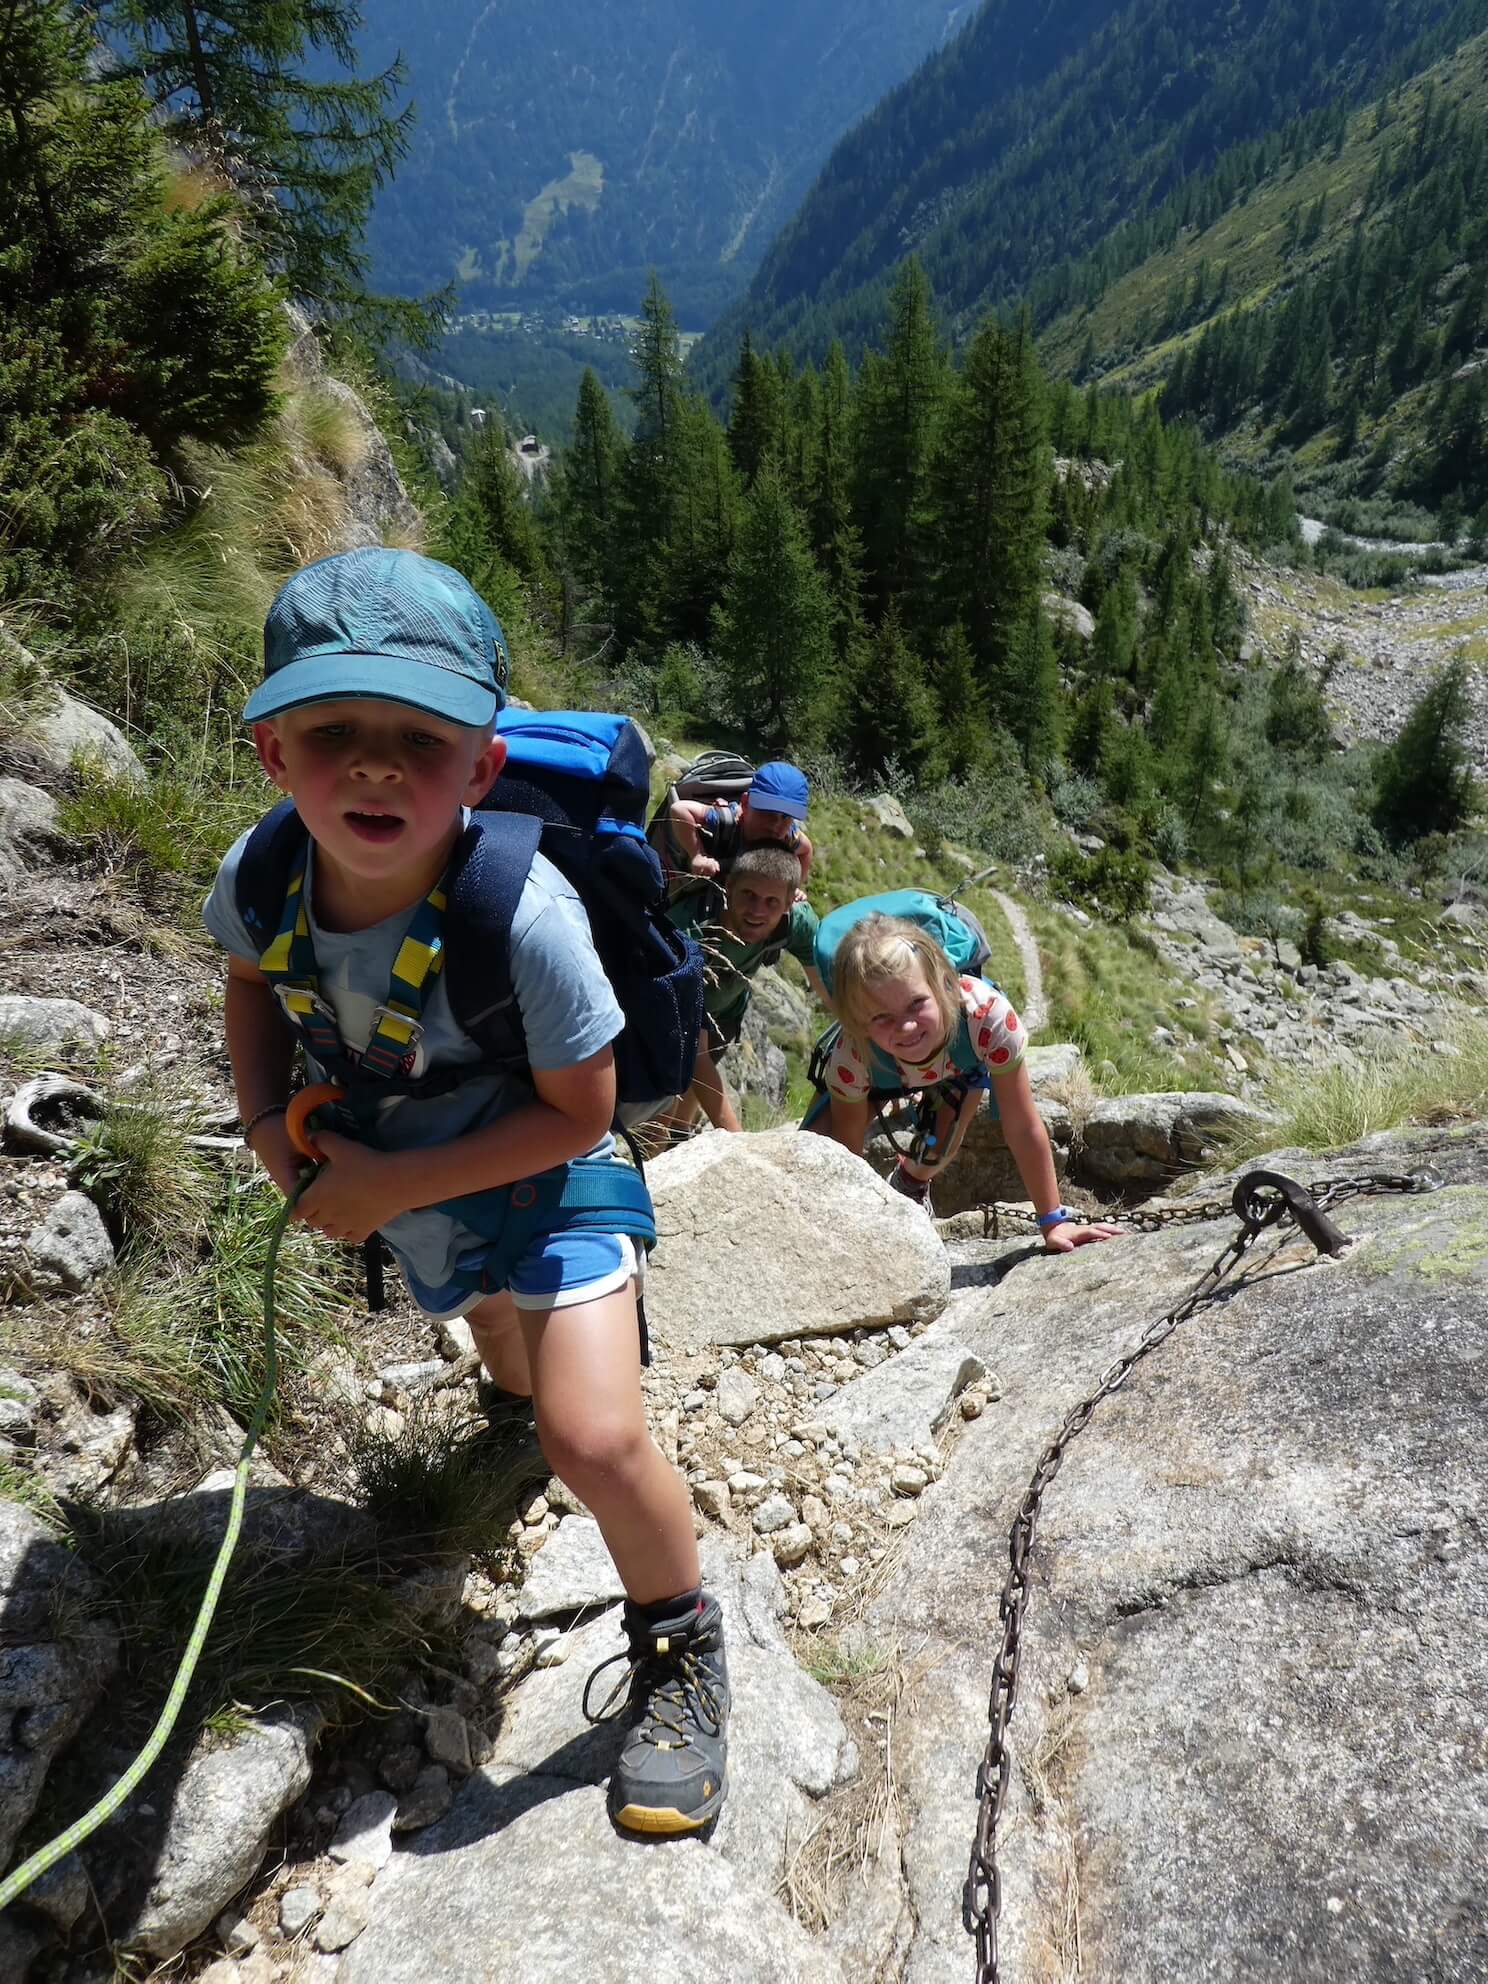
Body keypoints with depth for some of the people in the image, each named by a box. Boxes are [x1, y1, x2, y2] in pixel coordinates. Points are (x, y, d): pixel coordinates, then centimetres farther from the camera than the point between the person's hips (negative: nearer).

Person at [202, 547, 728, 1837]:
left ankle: (681, 1649, 11)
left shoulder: (525, 916, -37)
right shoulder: (259, 877, -21)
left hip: (550, 1177, -5)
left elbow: (578, 1114, -25)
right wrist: (271, 1124, -9)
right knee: (519, 1381, 29)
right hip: (398, 1177, 6)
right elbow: (252, 975, 4)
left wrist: (391, 1186, -24)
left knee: (594, 1440, -20)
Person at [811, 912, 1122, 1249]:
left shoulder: (986, 1014, -46)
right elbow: (846, 1147, -24)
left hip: (963, 1064, 1)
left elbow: (1023, 1127, -36)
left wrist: (1054, 1221, -30)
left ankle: (911, 1183, 27)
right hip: (881, 1074, -1)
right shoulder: (851, 1056, -42)